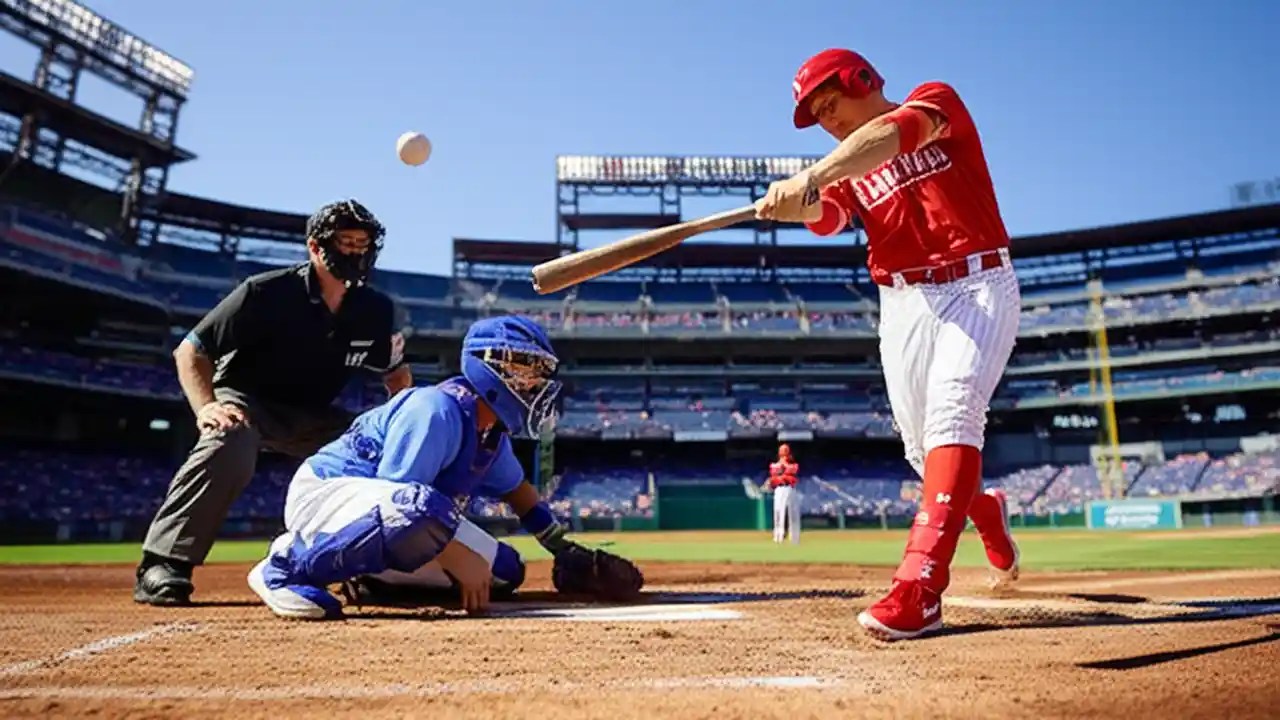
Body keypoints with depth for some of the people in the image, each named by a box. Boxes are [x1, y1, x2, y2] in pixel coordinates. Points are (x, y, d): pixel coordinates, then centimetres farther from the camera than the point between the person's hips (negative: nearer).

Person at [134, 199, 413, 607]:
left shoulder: (376, 310, -8)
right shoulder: (267, 292, -22)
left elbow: (397, 375, 8)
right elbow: (190, 351, -17)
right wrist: (206, 407, -34)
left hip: (313, 415, 6)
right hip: (245, 399, -5)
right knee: (229, 445, -38)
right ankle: (161, 565, -28)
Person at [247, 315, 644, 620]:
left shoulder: (493, 429, 4)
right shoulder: (439, 410, -24)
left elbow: (517, 491, 19)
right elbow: (400, 500, -28)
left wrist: (570, 554, 15)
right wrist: (459, 559, -25)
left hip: (377, 513, 9)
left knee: (502, 571, 5)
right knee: (420, 510, -42)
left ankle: (370, 576, 12)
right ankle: (289, 563, -20)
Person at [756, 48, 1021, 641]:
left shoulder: (937, 101, 1)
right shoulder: (846, 174, 13)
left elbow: (894, 133, -23)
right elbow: (825, 217, -10)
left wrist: (812, 175, -36)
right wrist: (794, 203, -33)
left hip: (979, 286, -5)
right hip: (904, 303, 5)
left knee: (952, 411, -23)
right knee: (923, 447, 5)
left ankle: (918, 590, -30)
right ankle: (987, 514, 38)